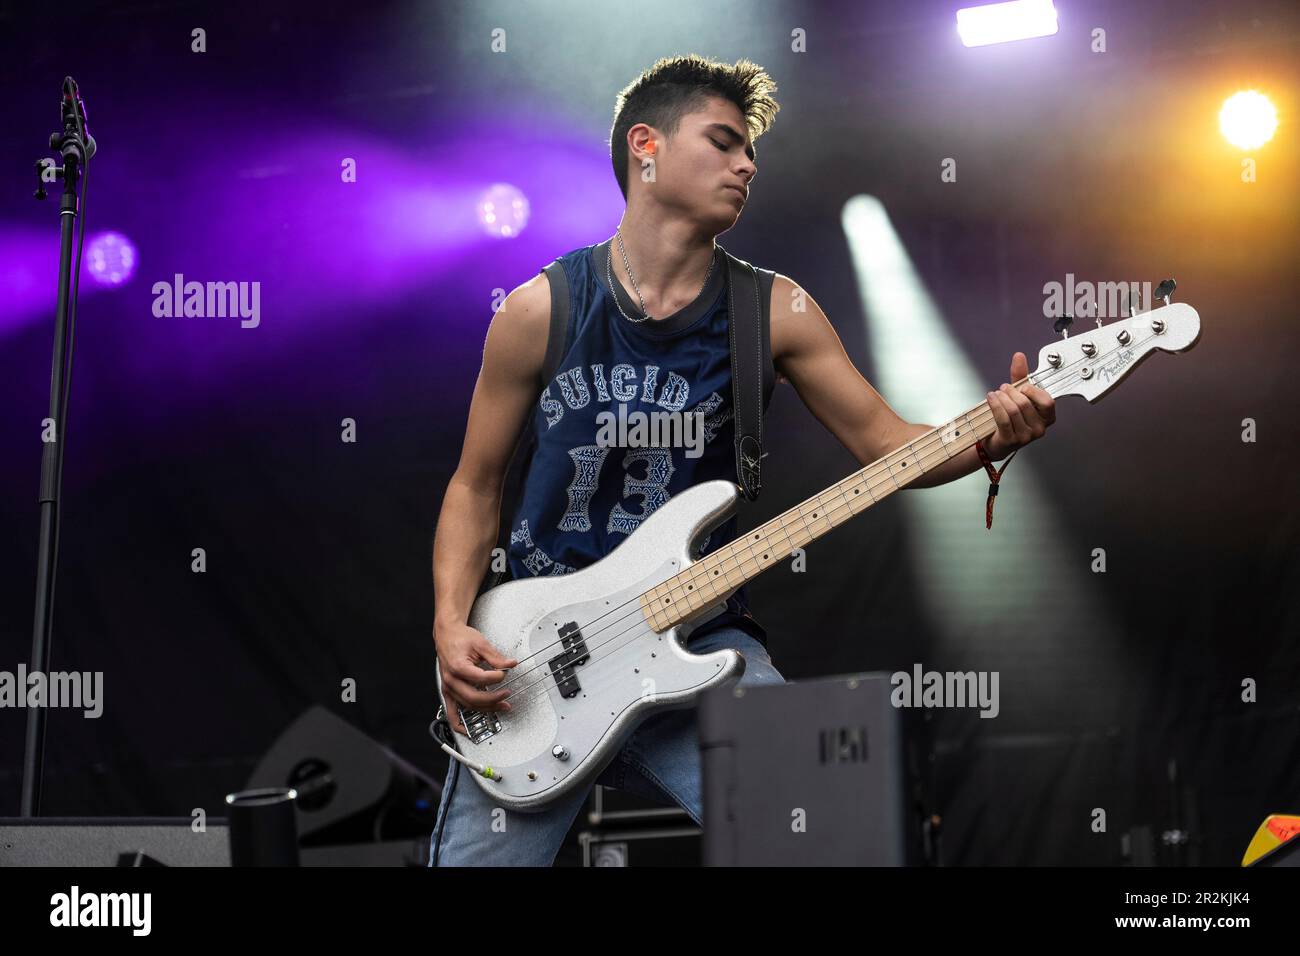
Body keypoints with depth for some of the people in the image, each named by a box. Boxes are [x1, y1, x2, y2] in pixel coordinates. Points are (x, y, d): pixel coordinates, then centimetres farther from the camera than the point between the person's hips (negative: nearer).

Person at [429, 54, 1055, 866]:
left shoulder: (776, 312, 1)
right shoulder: (540, 311, -2)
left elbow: (886, 441, 1)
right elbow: (477, 486, 5)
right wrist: (451, 627, -9)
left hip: (696, 638, 1)